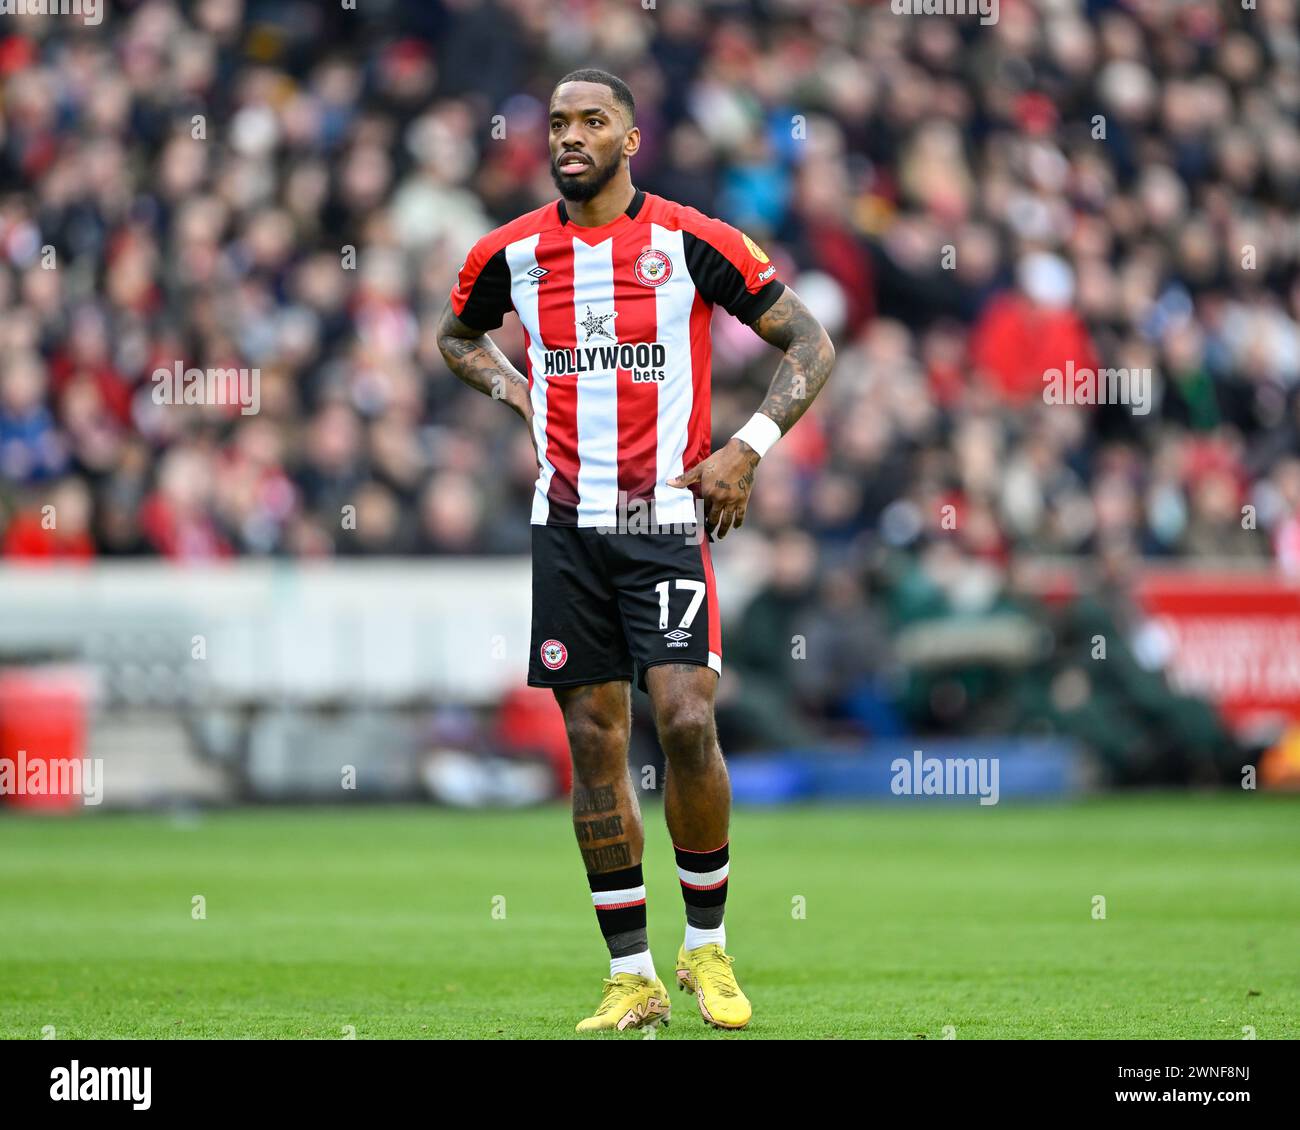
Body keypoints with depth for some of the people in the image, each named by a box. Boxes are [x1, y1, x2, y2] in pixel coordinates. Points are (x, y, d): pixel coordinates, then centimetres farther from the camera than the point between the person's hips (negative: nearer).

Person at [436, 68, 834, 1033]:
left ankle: (707, 945, 4)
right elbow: (458, 336, 27)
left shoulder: (693, 242, -4)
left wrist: (748, 448, -9)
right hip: (568, 527, 3)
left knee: (686, 721, -15)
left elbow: (810, 345, 1)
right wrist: (520, 394, 9)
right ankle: (632, 977, 7)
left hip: (667, 520, -3)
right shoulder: (513, 254, 6)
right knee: (595, 742, 2)